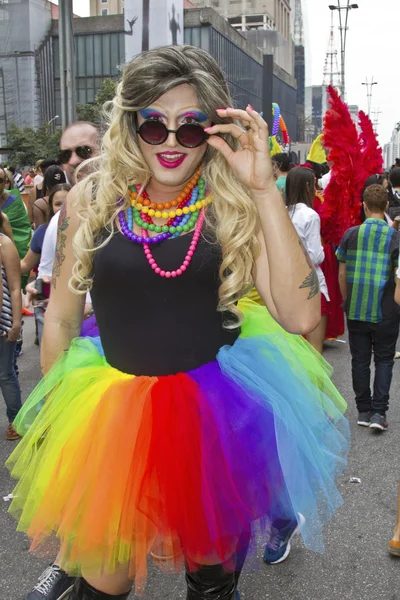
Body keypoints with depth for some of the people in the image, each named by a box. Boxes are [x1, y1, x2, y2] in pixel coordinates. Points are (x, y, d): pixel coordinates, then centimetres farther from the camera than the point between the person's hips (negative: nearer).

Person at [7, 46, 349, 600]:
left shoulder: (237, 206, -7)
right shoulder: (91, 201, -4)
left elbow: (300, 316, -18)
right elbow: (61, 318, 4)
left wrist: (264, 189, -21)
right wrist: (54, 420, 8)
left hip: (221, 411, 0)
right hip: (115, 411, 1)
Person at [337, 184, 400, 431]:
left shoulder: (351, 234, -2)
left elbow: (342, 274, 2)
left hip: (356, 310, 2)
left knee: (360, 360, 11)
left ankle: (364, 410, 19)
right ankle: (379, 411, 3)